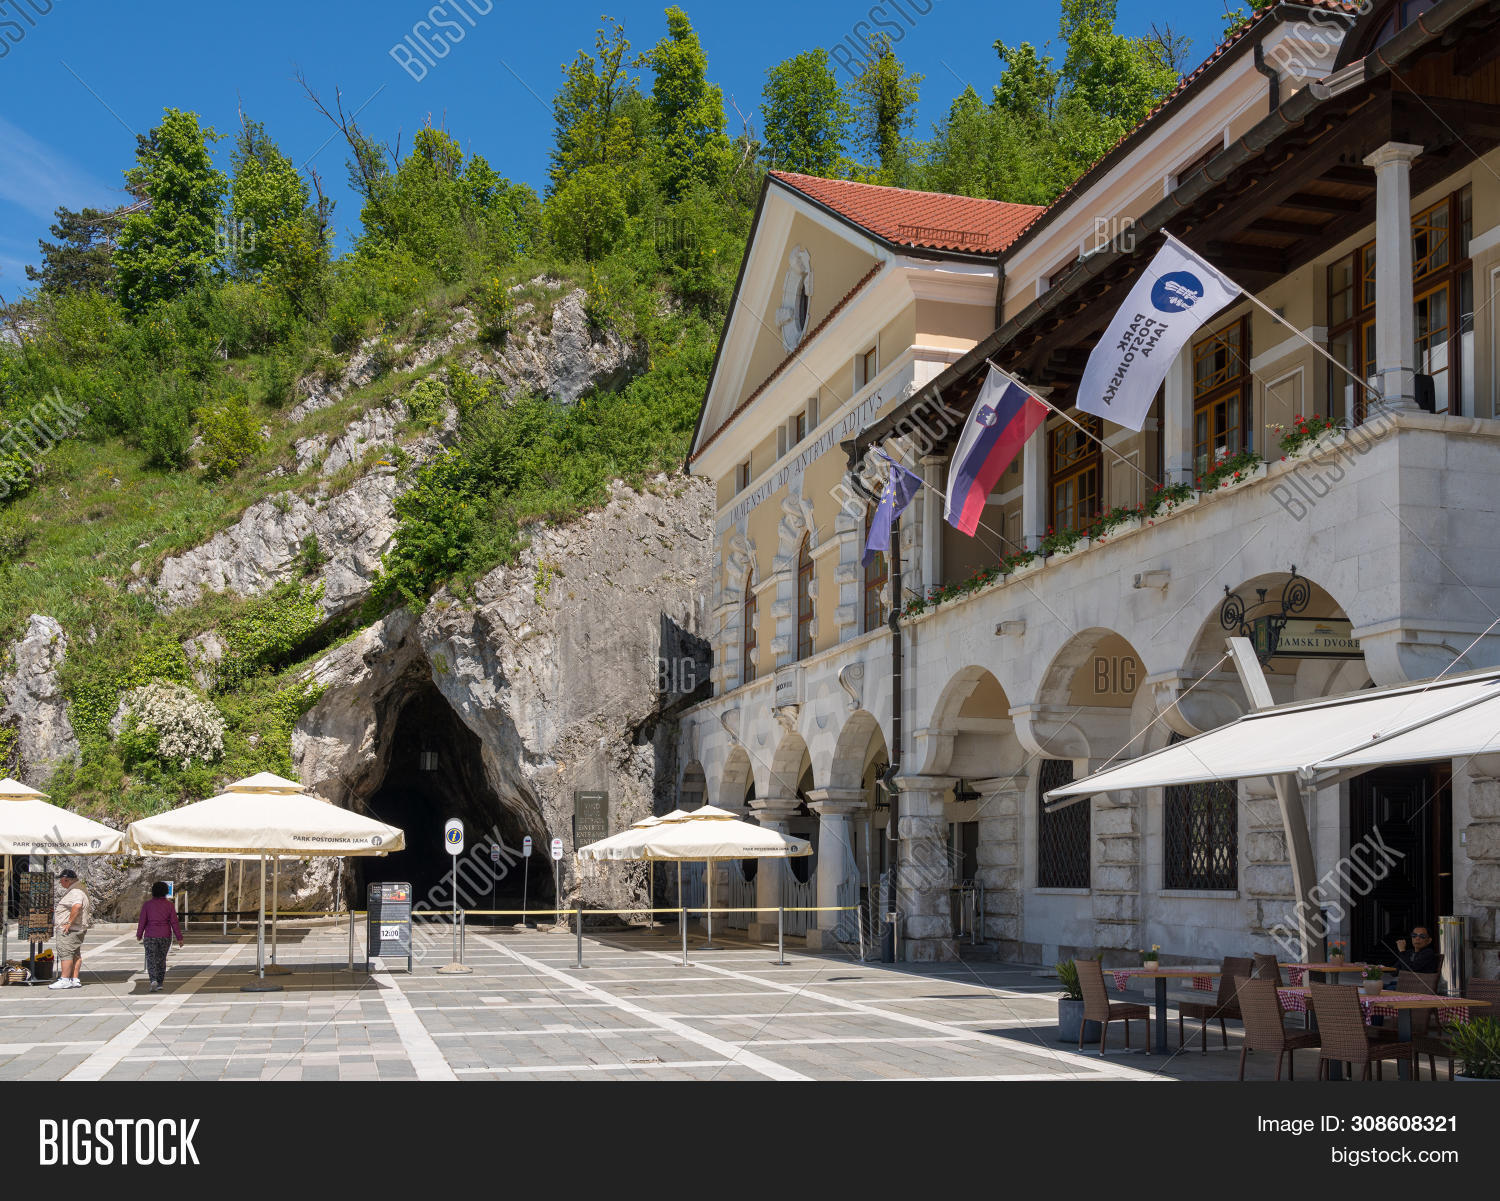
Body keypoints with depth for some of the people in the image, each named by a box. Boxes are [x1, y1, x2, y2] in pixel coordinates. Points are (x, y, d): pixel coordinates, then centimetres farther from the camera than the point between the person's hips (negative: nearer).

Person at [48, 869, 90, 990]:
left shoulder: (75, 892, -16)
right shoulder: (77, 890, 19)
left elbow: (77, 906, -33)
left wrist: (69, 922, -28)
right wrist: (56, 911, 28)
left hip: (69, 929, -11)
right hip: (77, 929, 11)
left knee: (65, 953, -10)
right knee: (75, 954, 9)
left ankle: (64, 980, -11)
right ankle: (75, 979, 10)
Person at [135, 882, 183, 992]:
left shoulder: (147, 905, -6)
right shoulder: (169, 905, -4)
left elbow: (142, 922, -4)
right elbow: (174, 923, -7)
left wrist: (139, 935, 11)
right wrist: (179, 938, -3)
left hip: (150, 936, -2)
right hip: (165, 936, 2)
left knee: (151, 960, 1)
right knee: (161, 959, 17)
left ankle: (153, 981, -20)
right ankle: (160, 983, 20)